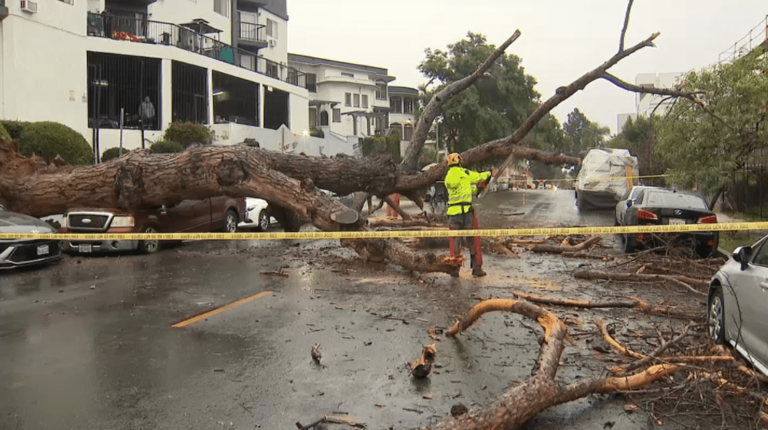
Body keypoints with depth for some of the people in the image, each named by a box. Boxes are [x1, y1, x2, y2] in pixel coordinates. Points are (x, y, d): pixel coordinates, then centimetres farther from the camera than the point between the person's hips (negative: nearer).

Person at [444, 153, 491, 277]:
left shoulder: (447, 179, 7)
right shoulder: (464, 173, -3)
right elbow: (479, 177, 11)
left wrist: (476, 189, 28)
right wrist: (488, 173, 33)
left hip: (453, 213, 3)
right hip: (466, 212, -3)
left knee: (455, 242, 11)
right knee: (473, 241, 8)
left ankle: (454, 270, 10)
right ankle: (477, 268, 9)